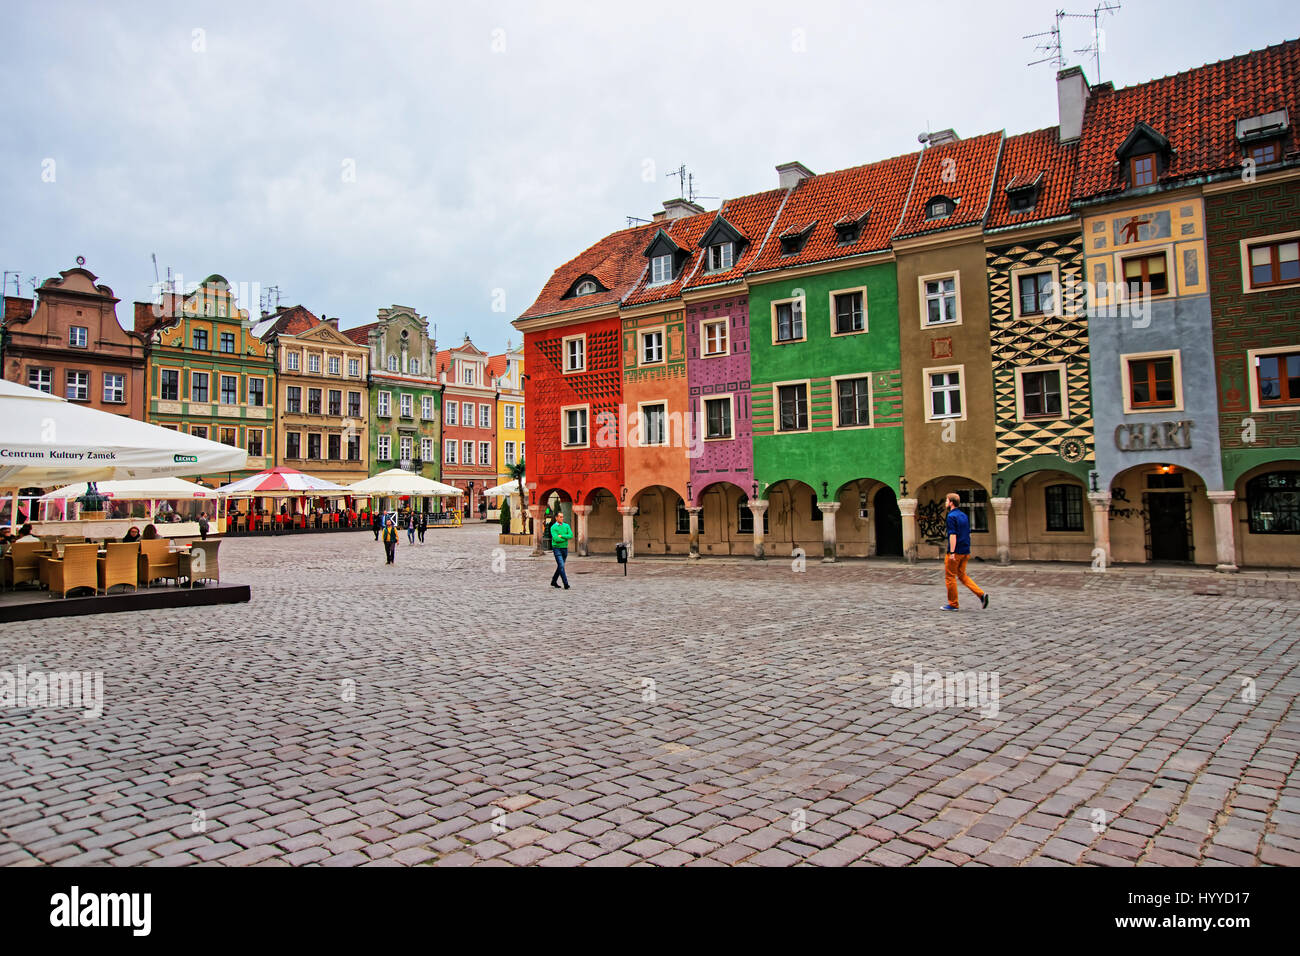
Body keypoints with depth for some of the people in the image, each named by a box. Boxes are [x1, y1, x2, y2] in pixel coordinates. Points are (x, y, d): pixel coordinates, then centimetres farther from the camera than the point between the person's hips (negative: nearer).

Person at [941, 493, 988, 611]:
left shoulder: (951, 516, -14)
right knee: (962, 575, 16)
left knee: (950, 577, 2)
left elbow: (953, 535, -21)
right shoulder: (964, 515, 13)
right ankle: (981, 594, 2)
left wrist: (952, 552, -23)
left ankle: (953, 604, 7)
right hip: (965, 551, 8)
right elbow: (968, 534, 18)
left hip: (955, 552, -8)